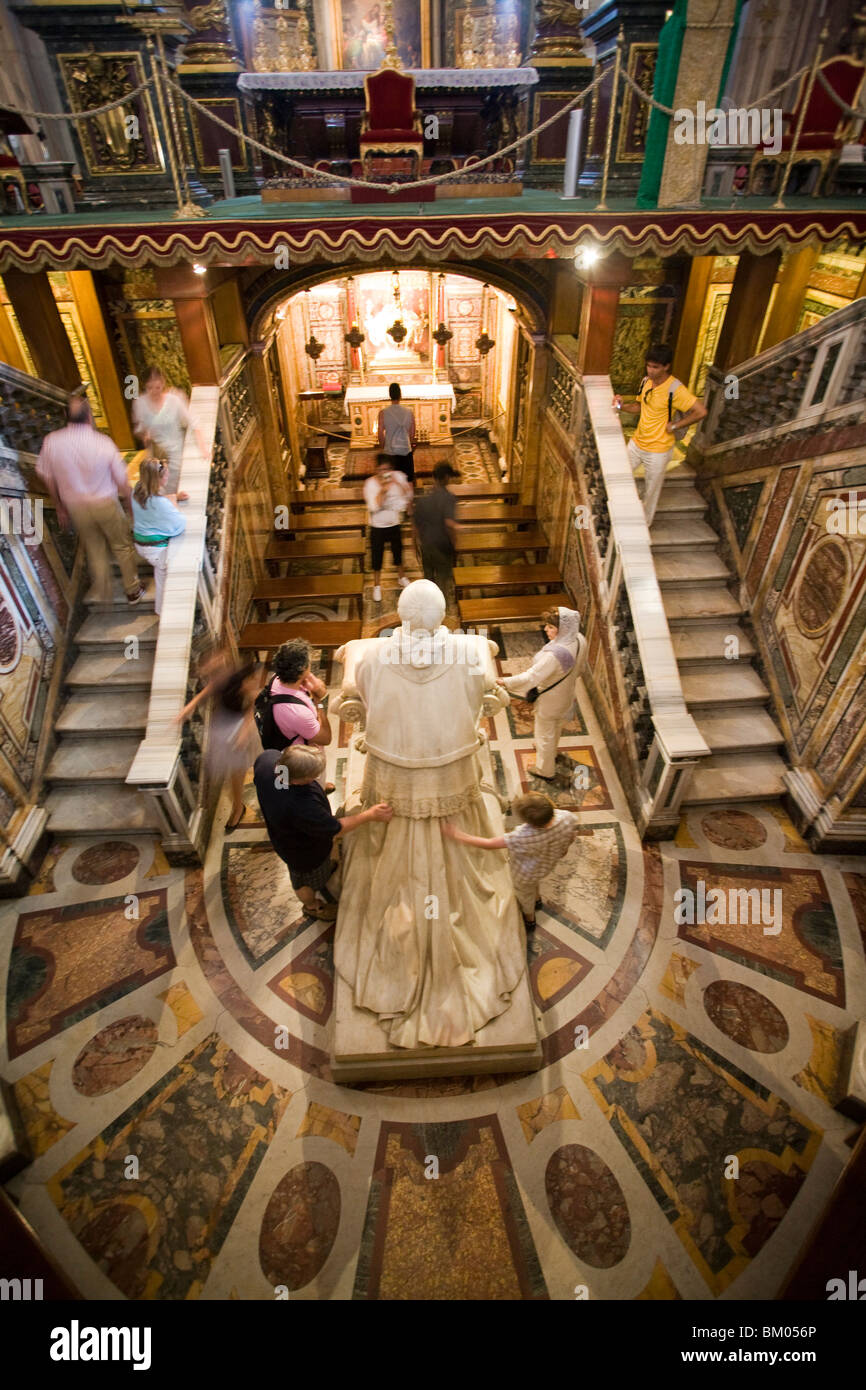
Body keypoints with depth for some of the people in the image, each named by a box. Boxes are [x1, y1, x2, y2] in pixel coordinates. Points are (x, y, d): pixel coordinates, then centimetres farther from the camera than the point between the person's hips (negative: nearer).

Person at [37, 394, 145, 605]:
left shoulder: (51, 442, -11)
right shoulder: (103, 443, -19)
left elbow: (46, 477, 1)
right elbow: (122, 481, -11)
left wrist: (60, 506, 15)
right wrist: (130, 506, 6)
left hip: (75, 507, 3)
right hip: (105, 504, -3)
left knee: (94, 550, 20)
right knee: (122, 547, 16)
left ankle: (104, 594, 31)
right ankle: (133, 591, 26)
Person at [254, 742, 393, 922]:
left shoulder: (267, 757, -31)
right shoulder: (301, 807, -48)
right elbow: (335, 829, -31)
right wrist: (371, 815, -23)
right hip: (305, 852, -6)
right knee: (308, 880, 28)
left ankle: (326, 867, 71)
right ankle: (311, 907, 59)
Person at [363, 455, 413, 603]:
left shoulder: (398, 477, -9)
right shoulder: (370, 483, -18)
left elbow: (408, 495, -12)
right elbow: (374, 506, -26)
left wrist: (398, 483, -25)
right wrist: (383, 490, -36)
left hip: (395, 524, 3)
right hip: (378, 526, -3)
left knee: (398, 552, 21)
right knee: (377, 555, 8)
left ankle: (401, 578, 47)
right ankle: (377, 586, 27)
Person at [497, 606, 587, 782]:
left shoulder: (555, 654, -42)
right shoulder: (579, 640, -16)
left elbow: (531, 678, -38)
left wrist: (505, 681, -28)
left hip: (549, 701, -8)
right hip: (566, 695, 8)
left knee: (545, 734, 18)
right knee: (556, 727, 34)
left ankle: (545, 770, 40)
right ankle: (550, 752, 62)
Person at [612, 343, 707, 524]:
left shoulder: (675, 390, -23)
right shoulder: (646, 381, -2)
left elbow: (701, 411, -25)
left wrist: (674, 425, -20)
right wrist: (623, 405, -4)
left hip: (657, 450, -7)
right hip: (637, 443, 7)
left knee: (651, 491, 9)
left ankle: (644, 525, 30)